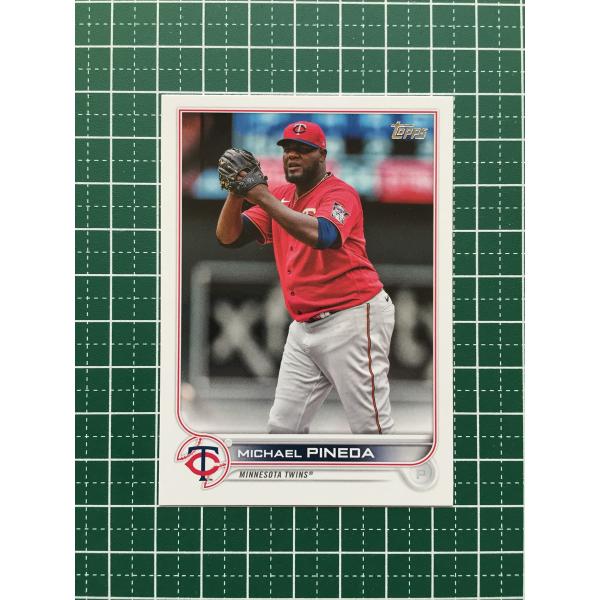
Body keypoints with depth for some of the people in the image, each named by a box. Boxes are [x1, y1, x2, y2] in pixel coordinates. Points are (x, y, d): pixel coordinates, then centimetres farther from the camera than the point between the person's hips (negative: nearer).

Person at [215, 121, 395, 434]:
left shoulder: (339, 193, -8)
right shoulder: (280, 197, 13)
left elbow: (322, 235, -30)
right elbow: (229, 237, 5)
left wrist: (263, 198, -26)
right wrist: (236, 192, -12)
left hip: (352, 317, -7)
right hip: (304, 326, 7)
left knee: (371, 428, -3)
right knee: (282, 426, 9)